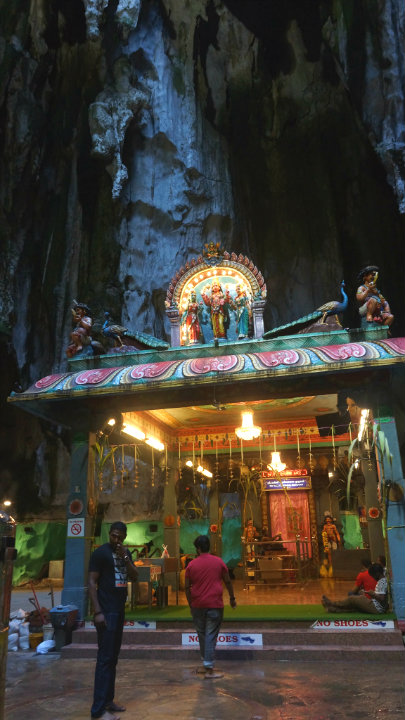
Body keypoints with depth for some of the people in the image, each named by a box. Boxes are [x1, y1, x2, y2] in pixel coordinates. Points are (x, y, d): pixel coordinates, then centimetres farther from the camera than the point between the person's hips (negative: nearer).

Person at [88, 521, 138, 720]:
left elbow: (134, 576, 5)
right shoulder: (100, 552, -11)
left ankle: (108, 700, 23)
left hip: (120, 610, 8)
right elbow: (92, 583, -13)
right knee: (105, 658, -6)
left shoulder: (125, 552, 10)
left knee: (113, 657, 13)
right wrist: (97, 612, -18)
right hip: (106, 611, -7)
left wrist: (125, 557, -11)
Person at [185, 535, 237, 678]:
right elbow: (228, 582, 4)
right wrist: (232, 598, 17)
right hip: (215, 605, -2)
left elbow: (187, 587, 2)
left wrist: (190, 604, 13)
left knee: (202, 635, 16)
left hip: (197, 606, 2)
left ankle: (205, 664, 25)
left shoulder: (191, 565, -1)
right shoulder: (218, 562, -2)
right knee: (211, 636, 0)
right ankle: (209, 669, -1)